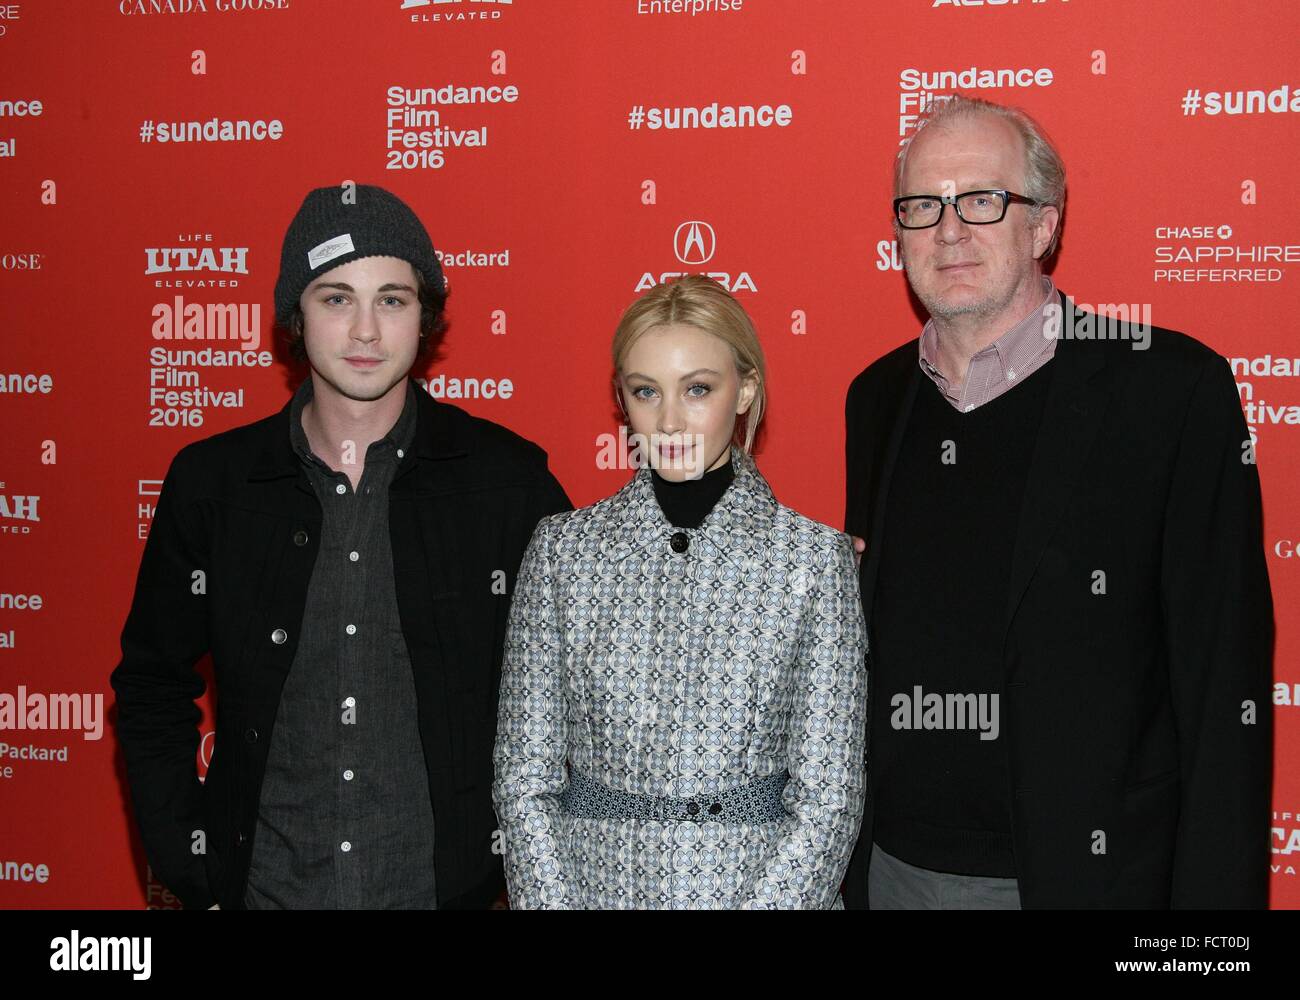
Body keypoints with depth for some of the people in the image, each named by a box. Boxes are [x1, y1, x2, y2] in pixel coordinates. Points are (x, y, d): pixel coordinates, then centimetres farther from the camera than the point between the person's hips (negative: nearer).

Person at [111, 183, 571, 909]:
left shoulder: (508, 480, -6)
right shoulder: (211, 482, -2)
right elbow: (152, 685, 7)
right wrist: (192, 874, 2)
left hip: (448, 883, -1)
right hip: (266, 883, 2)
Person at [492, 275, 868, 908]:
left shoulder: (815, 555, -7)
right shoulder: (562, 548, -2)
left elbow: (828, 797, -7)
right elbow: (524, 782, -2)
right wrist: (555, 900, -12)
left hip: (766, 884, -1)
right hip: (593, 881, 1)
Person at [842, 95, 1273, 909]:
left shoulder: (1173, 389, -11)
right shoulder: (876, 397, 5)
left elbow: (1224, 685, -11)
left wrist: (1214, 891, -14)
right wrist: (841, 858, 10)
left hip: (1085, 871, -4)